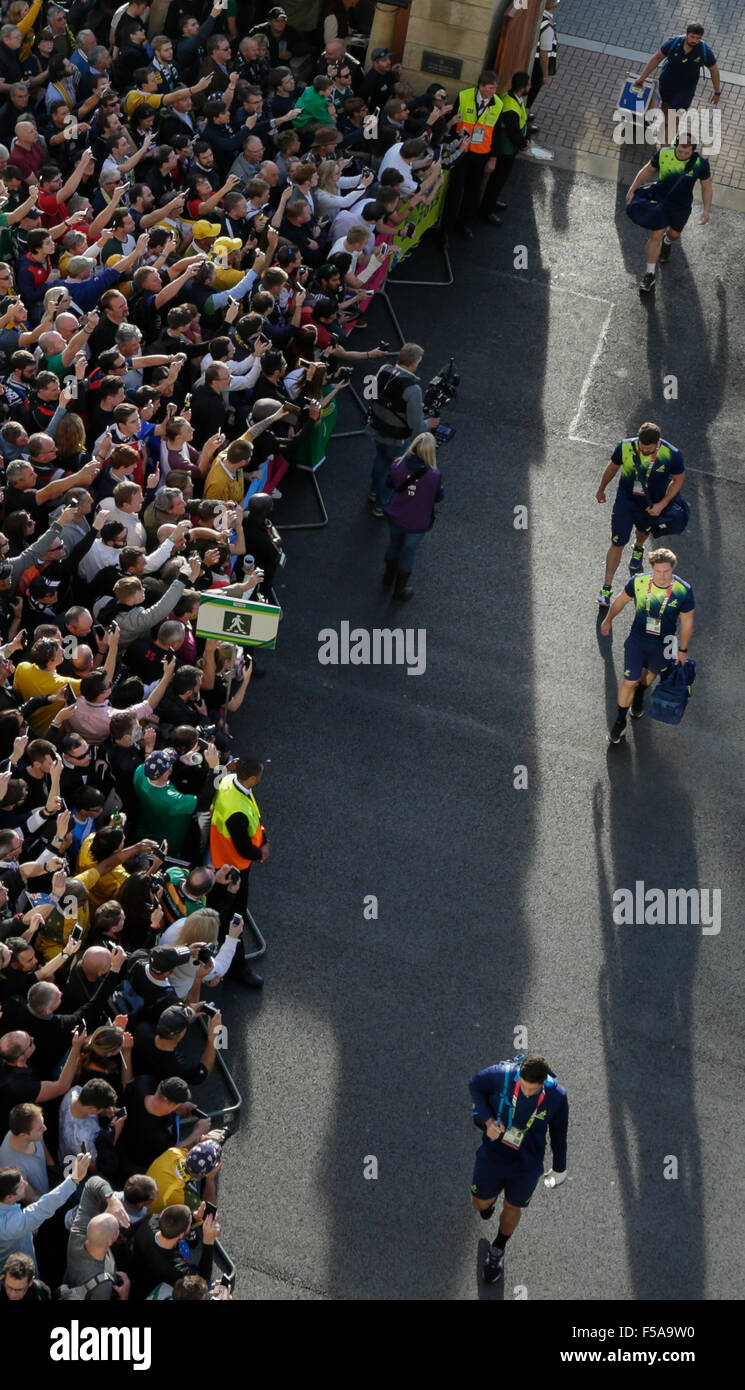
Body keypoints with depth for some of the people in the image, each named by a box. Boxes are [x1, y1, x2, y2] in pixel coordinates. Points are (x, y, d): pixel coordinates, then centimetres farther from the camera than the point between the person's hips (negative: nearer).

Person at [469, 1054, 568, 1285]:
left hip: (527, 1166, 0)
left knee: (512, 1208, 17)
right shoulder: (502, 1075, -26)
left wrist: (559, 1169, 10)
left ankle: (498, 1249, 47)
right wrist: (488, 1120, -18)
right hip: (492, 1155, 0)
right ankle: (491, 1199, 53)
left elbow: (558, 1134, -3)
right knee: (480, 1204, 14)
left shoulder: (556, 1096, -21)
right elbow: (474, 1085, -4)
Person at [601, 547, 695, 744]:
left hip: (663, 645, 1)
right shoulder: (639, 582, -20)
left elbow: (687, 622, -8)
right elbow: (621, 601, 0)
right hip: (637, 639, 0)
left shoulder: (683, 591, -23)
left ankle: (640, 695, 59)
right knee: (629, 681, 2)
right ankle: (620, 721, 23)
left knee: (651, 672, 25)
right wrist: (608, 620, 15)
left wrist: (683, 650, 0)